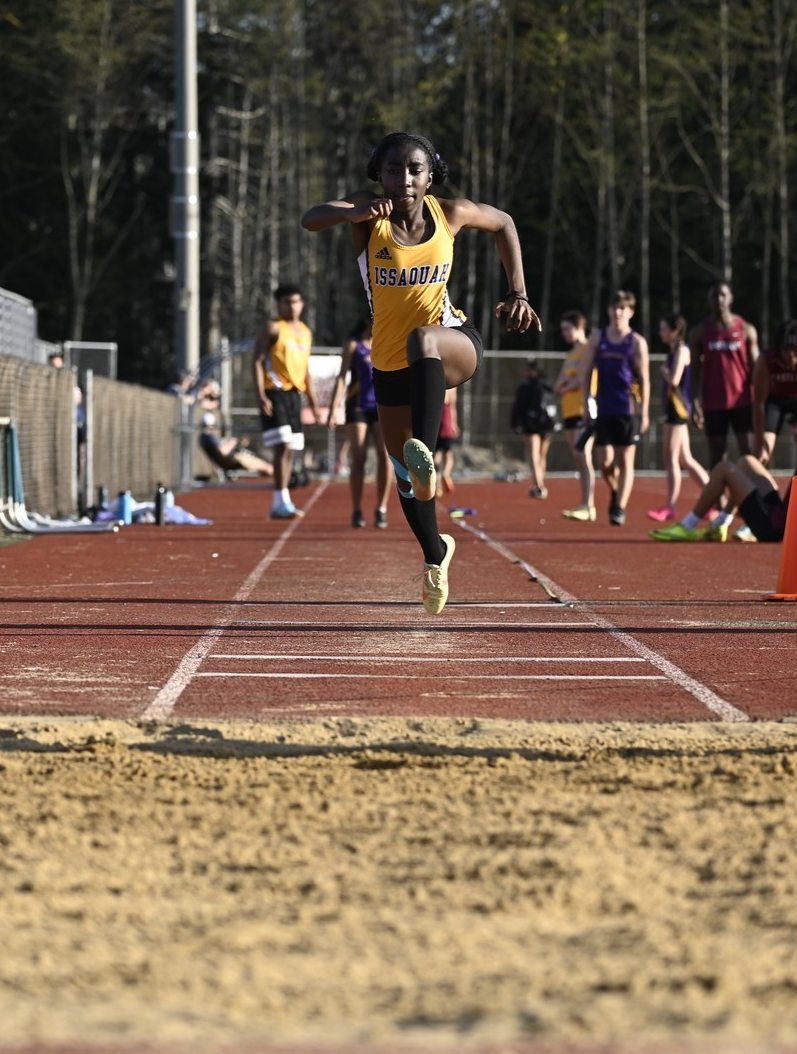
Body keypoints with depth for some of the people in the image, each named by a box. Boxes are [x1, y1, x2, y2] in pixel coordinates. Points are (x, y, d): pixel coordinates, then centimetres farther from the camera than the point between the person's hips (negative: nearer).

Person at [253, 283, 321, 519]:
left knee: (290, 449, 7)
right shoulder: (272, 328, -4)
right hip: (275, 392, -7)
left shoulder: (305, 332, 18)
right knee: (282, 445, -17)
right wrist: (261, 396, -19)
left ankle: (279, 505, 12)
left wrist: (313, 403, 19)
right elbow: (258, 361, -9)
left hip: (295, 393, 7)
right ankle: (281, 502, -19)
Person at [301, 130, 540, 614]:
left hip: (452, 342, -2)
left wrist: (518, 293, 7)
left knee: (423, 340, -40)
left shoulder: (450, 213, -6)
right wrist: (355, 212, -51)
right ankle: (436, 554, 40)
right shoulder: (369, 214, -10)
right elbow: (311, 219, -31)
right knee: (405, 473, 12)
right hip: (391, 360, 3)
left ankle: (425, 453, -56)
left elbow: (504, 223, 15)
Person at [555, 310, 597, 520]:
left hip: (583, 411, -9)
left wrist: (565, 387, 1)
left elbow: (582, 379, -15)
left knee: (583, 457, -16)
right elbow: (557, 386, 17)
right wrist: (562, 384, -4)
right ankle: (584, 505, 7)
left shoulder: (588, 350, -5)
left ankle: (588, 506, -21)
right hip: (569, 412, 9)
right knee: (578, 459, 7)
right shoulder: (569, 355, 21)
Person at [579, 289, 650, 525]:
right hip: (604, 409, 2)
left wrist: (644, 413, -6)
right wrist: (587, 404, 1)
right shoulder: (596, 339, 7)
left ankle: (620, 508, -2)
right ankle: (615, 491, 27)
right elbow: (585, 373, 9)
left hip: (629, 409, -2)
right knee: (605, 461, -1)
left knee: (626, 460, -2)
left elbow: (644, 380, -1)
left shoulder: (637, 342, 0)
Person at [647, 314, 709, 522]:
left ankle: (670, 507, -6)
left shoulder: (681, 350, -12)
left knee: (671, 458, -8)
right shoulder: (673, 350, 16)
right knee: (685, 459, 12)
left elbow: (674, 380, -21)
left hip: (679, 408, -10)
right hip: (672, 408, 10)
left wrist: (664, 371, -5)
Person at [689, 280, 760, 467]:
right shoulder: (699, 332, 4)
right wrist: (696, 402, -6)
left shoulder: (746, 330, 4)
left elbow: (755, 368, 6)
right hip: (713, 403, 0)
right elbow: (695, 371, 4)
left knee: (748, 451, -4)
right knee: (716, 453, 3)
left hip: (743, 401, 0)